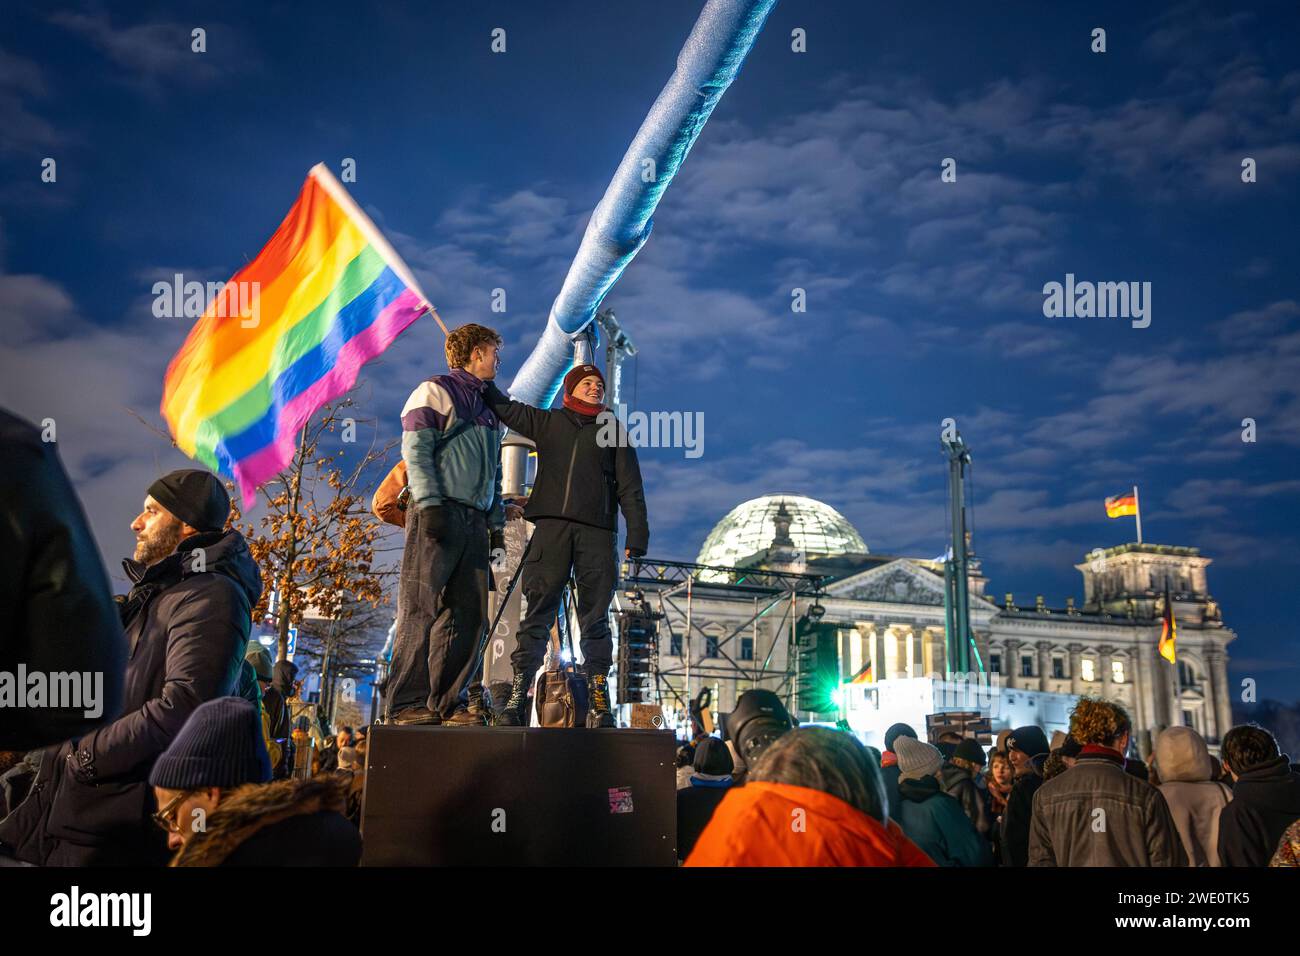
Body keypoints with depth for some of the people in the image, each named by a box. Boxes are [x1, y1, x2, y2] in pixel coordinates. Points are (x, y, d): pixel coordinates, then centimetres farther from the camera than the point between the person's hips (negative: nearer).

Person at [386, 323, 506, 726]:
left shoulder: (490, 410, 26)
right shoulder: (435, 391, 3)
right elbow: (415, 451, -8)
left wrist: (497, 524, 18)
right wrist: (429, 504, -18)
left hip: (475, 521, 8)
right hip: (438, 514, -8)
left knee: (469, 614, 1)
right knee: (422, 609, -11)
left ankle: (444, 703, 5)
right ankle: (407, 703, -11)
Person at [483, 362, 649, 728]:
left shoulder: (613, 429, 18)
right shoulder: (547, 422, 20)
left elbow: (630, 487, 11)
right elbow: (502, 405, 20)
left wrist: (637, 534, 0)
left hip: (598, 532, 0)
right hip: (552, 525, 0)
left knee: (595, 619, -2)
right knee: (538, 613, -8)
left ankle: (598, 702, -1)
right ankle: (517, 697, -11)